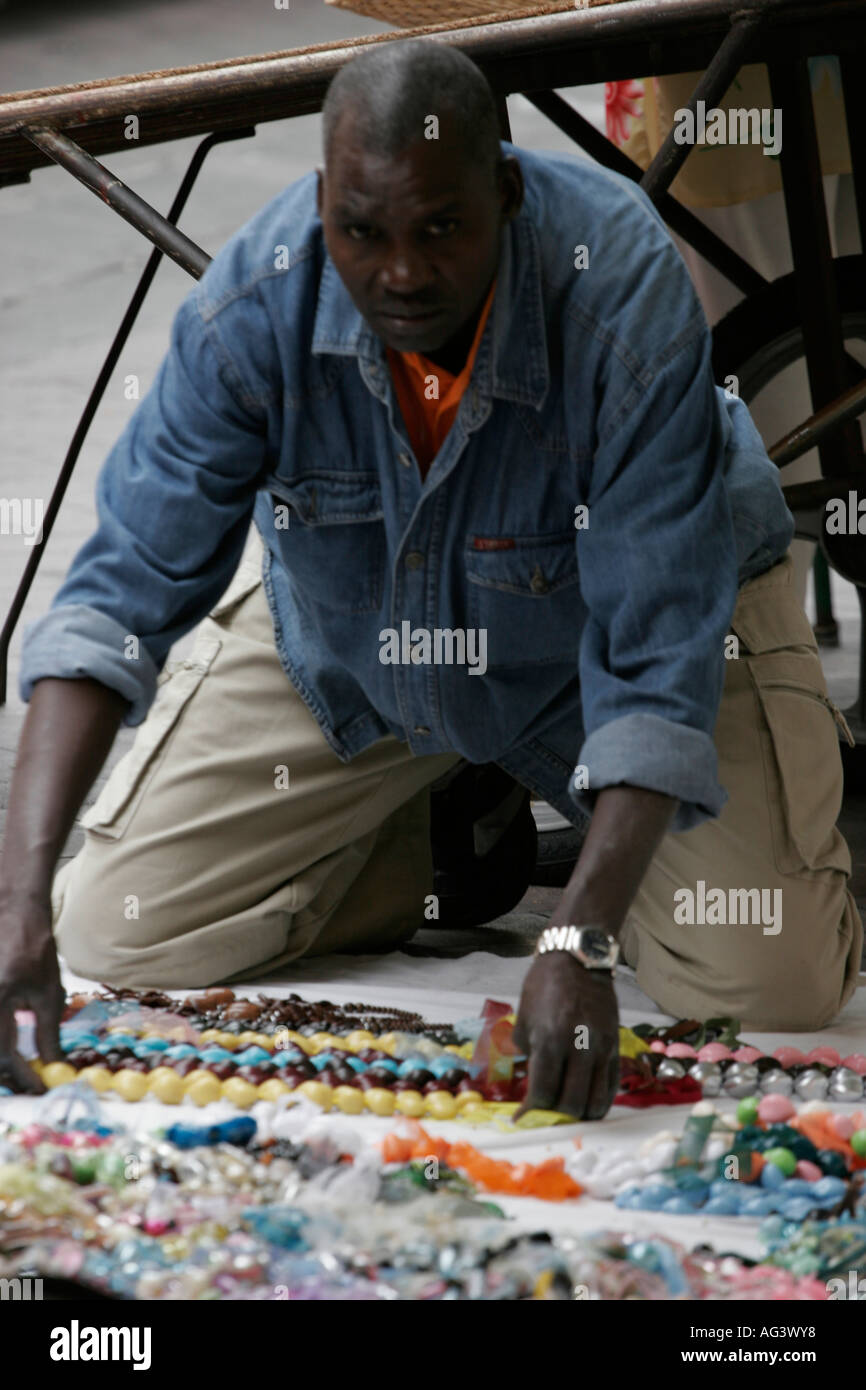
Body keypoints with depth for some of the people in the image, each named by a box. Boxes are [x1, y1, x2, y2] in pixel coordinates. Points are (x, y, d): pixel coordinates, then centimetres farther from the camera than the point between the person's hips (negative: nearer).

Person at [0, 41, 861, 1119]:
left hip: (595, 636, -2)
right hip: (348, 641, 2)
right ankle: (455, 835, 15)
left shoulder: (626, 292, -36)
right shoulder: (255, 303, -30)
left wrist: (582, 941, -47)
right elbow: (124, 589, -30)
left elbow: (660, 654, -36)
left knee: (772, 984, -18)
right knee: (114, 930, -6)